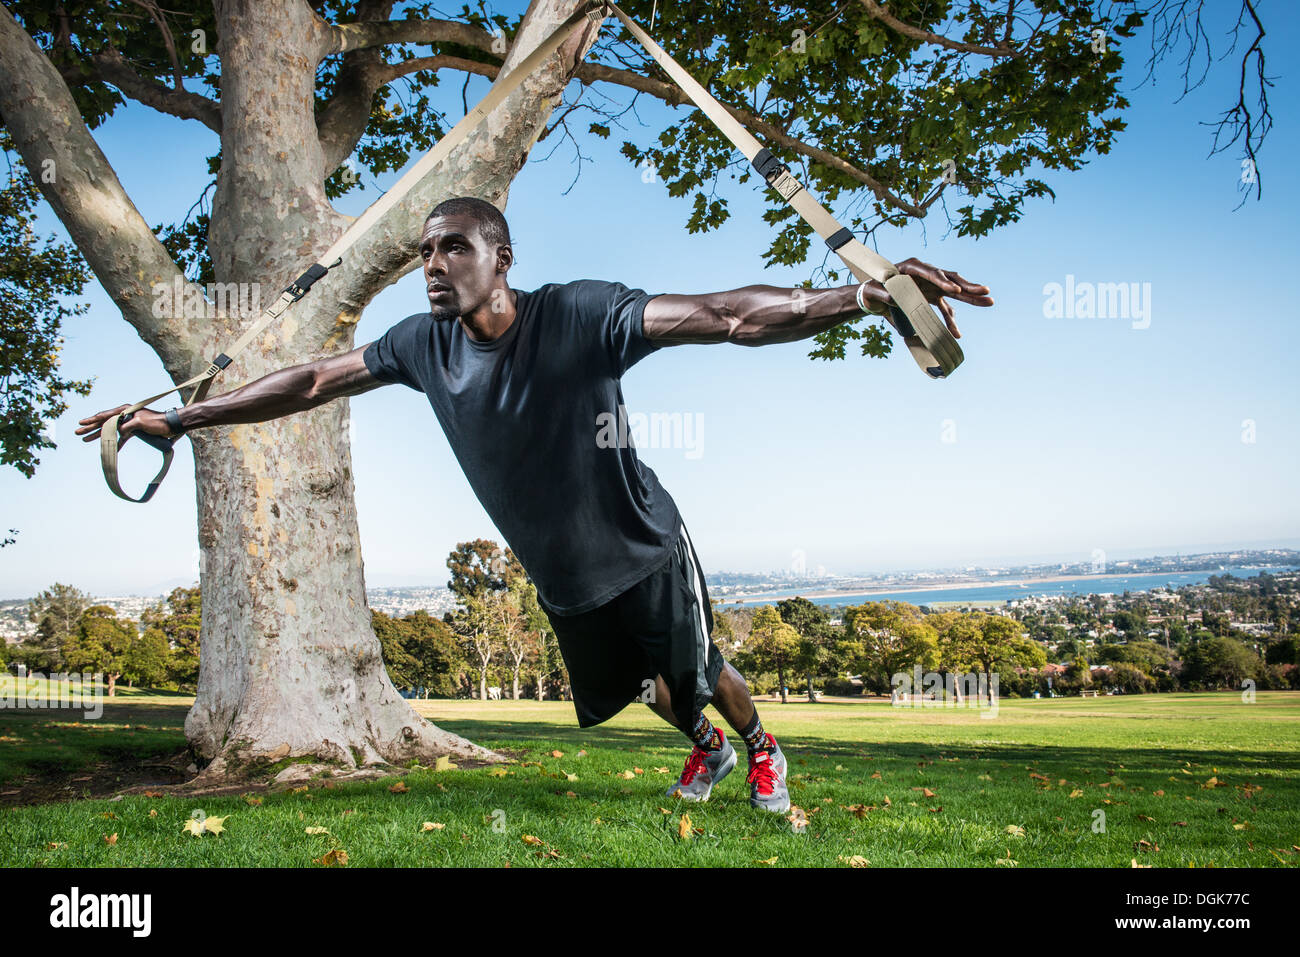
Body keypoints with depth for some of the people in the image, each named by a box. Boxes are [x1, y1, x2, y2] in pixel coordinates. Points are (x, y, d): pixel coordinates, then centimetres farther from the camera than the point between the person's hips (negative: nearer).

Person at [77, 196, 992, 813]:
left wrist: (860, 294, -51)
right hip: (561, 575, 5)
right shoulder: (422, 344, -12)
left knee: (701, 669, 12)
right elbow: (314, 380, -2)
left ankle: (762, 751, 46)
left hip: (642, 546, -5)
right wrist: (179, 416, 1)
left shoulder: (580, 316, -29)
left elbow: (726, 315, -39)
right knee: (634, 688, 23)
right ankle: (707, 749, 55)